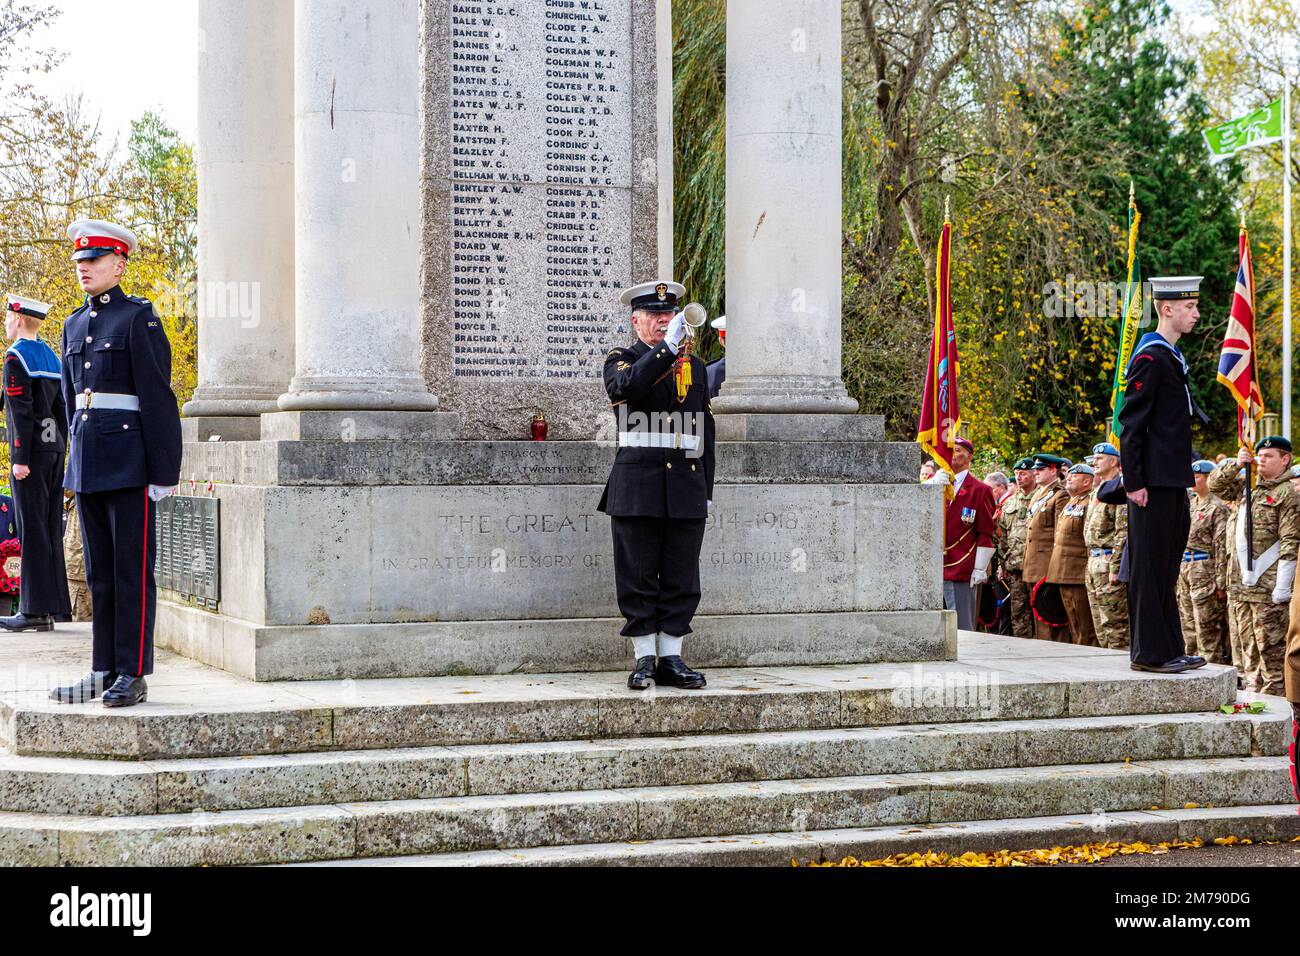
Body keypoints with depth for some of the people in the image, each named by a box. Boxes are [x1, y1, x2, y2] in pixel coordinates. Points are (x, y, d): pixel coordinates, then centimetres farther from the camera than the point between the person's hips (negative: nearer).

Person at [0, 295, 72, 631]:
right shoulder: (52, 357, 16)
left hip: (31, 452, -8)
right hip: (54, 451, 8)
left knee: (32, 529, -7)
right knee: (51, 529, 9)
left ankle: (35, 609, -8)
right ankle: (55, 605, 11)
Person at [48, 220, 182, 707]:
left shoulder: (139, 318, -6)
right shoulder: (75, 325, 16)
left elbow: (158, 398, -10)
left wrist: (164, 470, -14)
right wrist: (78, 458, 18)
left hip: (129, 463, -7)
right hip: (87, 465, 7)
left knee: (132, 570, -3)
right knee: (99, 572, 10)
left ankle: (133, 676, 0)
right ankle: (105, 672, 15)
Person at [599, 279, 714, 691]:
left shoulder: (694, 366, 17)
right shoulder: (621, 360, 5)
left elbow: (705, 431, 17)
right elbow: (628, 385, -21)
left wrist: (707, 491, 13)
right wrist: (668, 348, -24)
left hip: (687, 488, 4)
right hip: (638, 487, -4)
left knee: (681, 579, 4)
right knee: (638, 578, -1)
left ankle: (671, 659, 10)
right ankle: (644, 660, 6)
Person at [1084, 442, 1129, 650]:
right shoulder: (1097, 490, 19)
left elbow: (1124, 533, -18)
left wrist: (1115, 568, -22)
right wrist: (1091, 561, 19)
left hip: (1109, 563, -10)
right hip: (1094, 562, 10)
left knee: (1115, 624, -8)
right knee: (1100, 626, 12)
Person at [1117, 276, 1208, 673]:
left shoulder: (1172, 357, 18)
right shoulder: (1150, 358, -12)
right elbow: (1131, 424, -16)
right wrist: (1134, 482, -20)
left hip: (1173, 481, 10)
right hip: (1155, 481, -10)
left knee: (1168, 566, 13)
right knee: (1150, 565, -5)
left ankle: (1169, 648, 20)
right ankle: (1150, 652, -2)